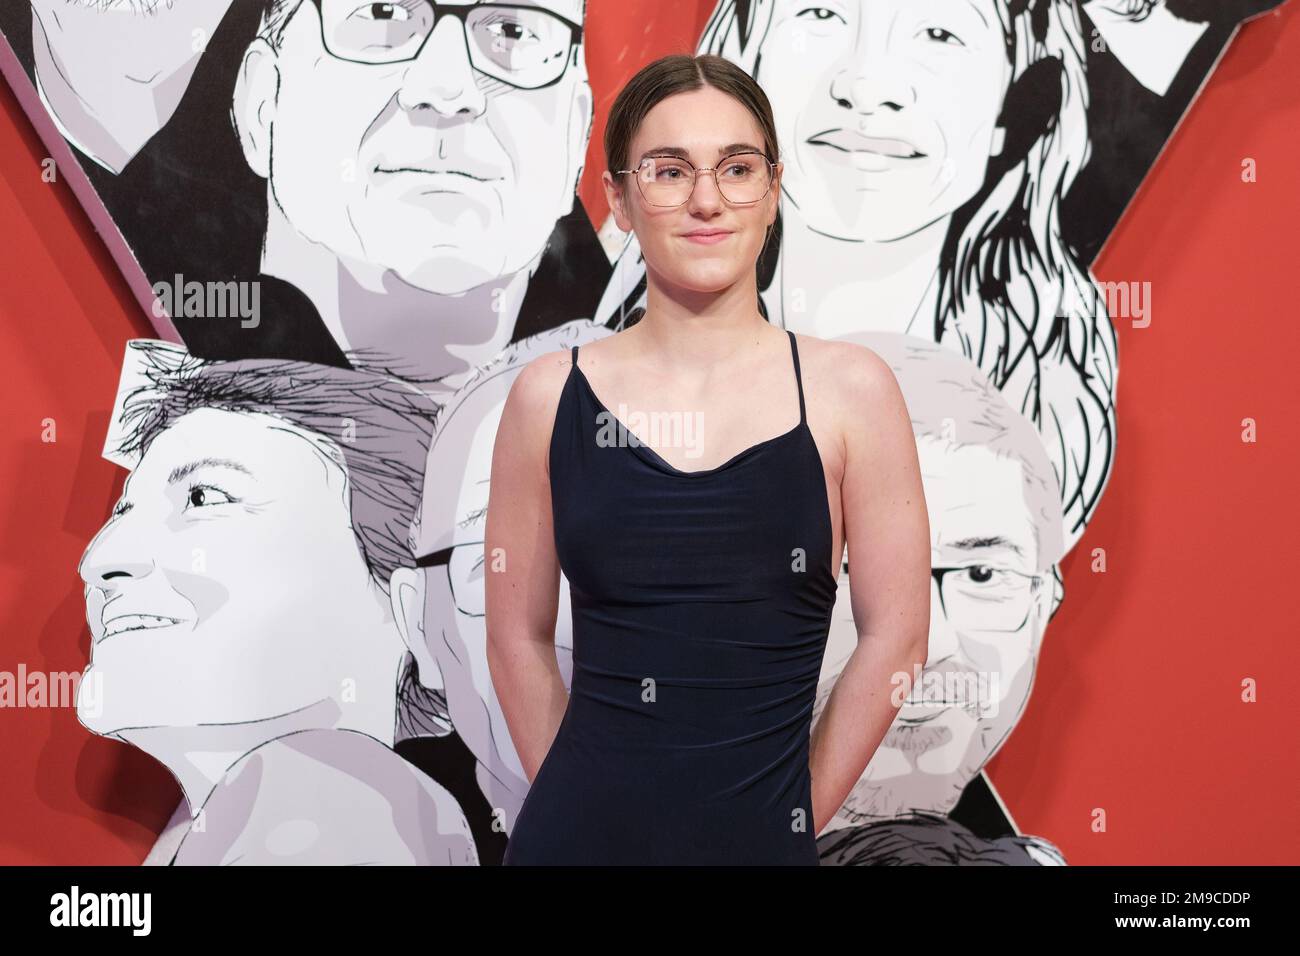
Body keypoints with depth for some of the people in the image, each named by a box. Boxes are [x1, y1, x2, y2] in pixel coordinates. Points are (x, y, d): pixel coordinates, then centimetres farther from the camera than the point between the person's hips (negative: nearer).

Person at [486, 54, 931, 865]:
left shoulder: (849, 391, -6)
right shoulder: (551, 395, -3)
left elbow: (894, 637, -3)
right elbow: (519, 635, 2)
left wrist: (793, 815, -1)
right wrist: (586, 804, 2)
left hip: (758, 839, 0)